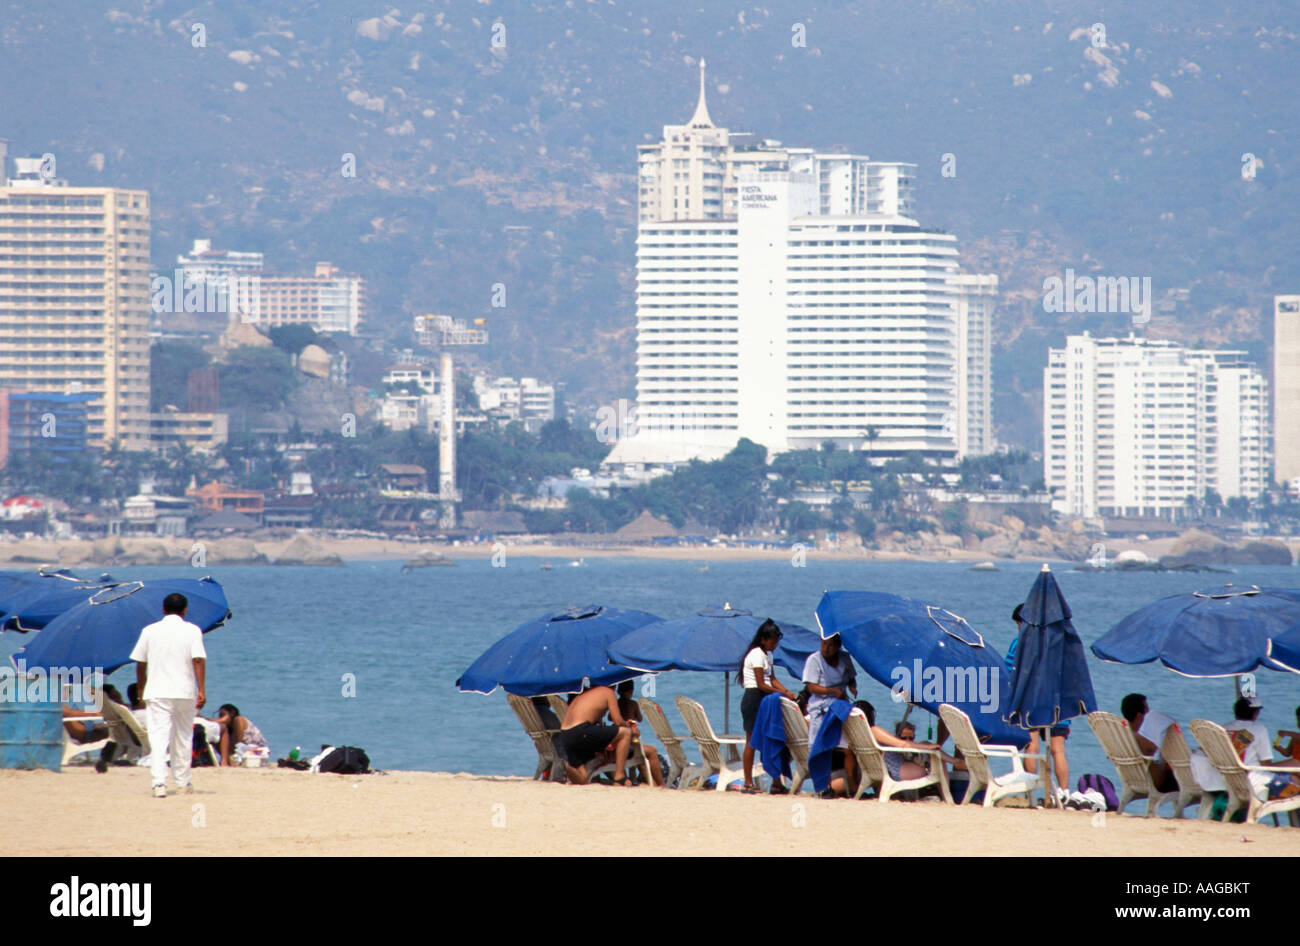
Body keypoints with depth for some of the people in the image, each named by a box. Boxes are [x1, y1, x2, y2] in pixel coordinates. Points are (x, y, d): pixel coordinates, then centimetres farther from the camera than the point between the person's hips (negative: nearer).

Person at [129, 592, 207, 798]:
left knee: (159, 737, -6)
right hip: (185, 692, 0)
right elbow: (199, 660, -10)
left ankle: (159, 782, -21)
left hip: (157, 693, 0)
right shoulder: (192, 630, 1)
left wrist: (141, 689, 18)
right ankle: (182, 781, 24)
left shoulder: (150, 631, 5)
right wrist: (201, 690, -11)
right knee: (184, 737, 16)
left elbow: (140, 663, 6)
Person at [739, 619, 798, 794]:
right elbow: (761, 684, -16)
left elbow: (772, 679, 16)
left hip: (764, 700, 9)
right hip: (753, 699, -9)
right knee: (752, 741, -6)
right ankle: (748, 783, -3)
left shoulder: (767, 655, 15)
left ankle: (776, 783, 7)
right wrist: (782, 693, -14)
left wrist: (787, 691, 1)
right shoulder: (756, 655, -13)